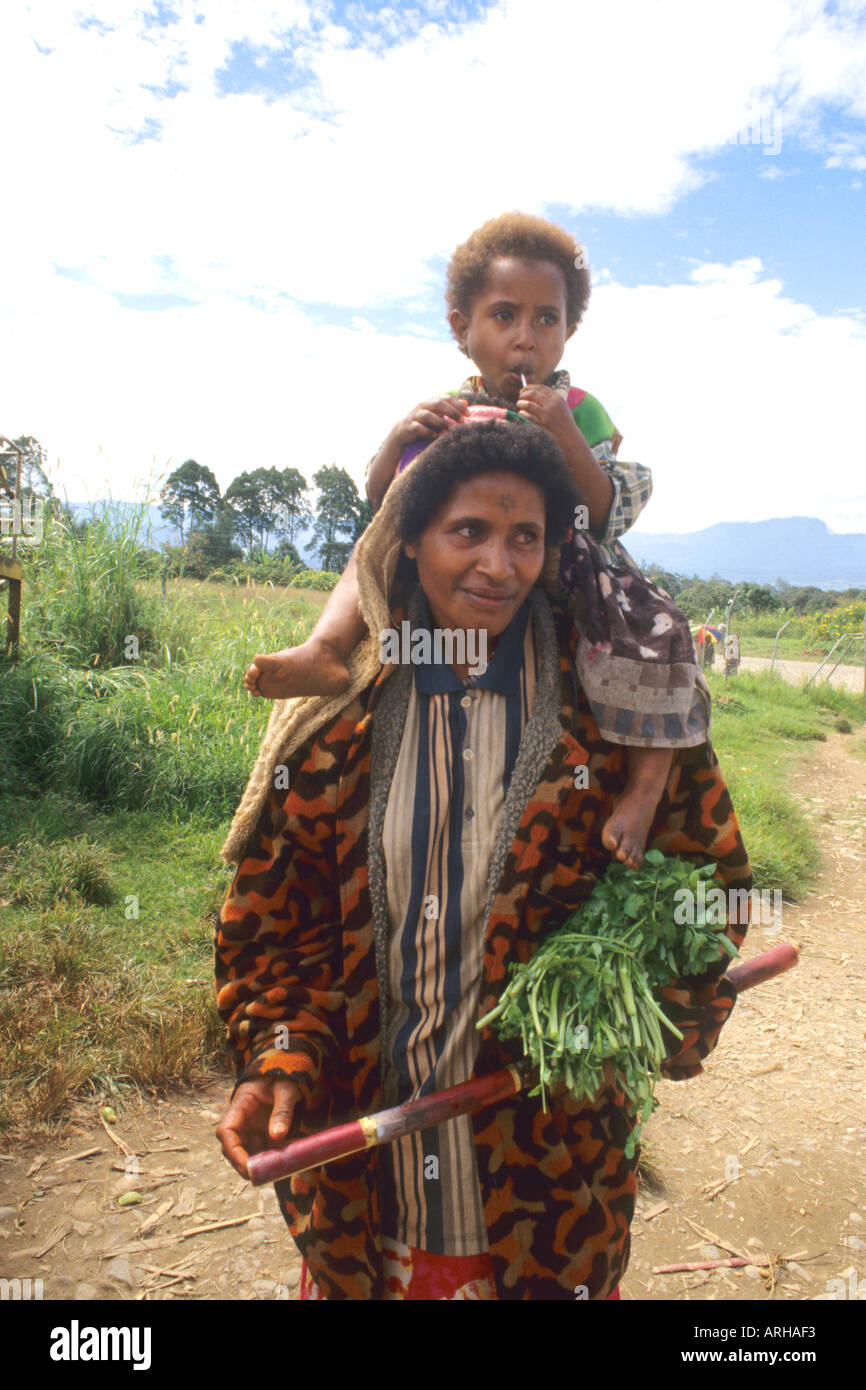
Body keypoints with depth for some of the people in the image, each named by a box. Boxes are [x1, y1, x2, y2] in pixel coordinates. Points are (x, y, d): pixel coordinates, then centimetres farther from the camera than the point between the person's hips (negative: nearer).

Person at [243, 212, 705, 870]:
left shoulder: (581, 412, -2)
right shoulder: (446, 413, 2)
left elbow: (612, 516, -14)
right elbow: (383, 506, 2)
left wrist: (567, 438, -28)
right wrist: (399, 439, -18)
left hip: (570, 575, -2)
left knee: (656, 630, -26)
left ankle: (645, 787, -19)